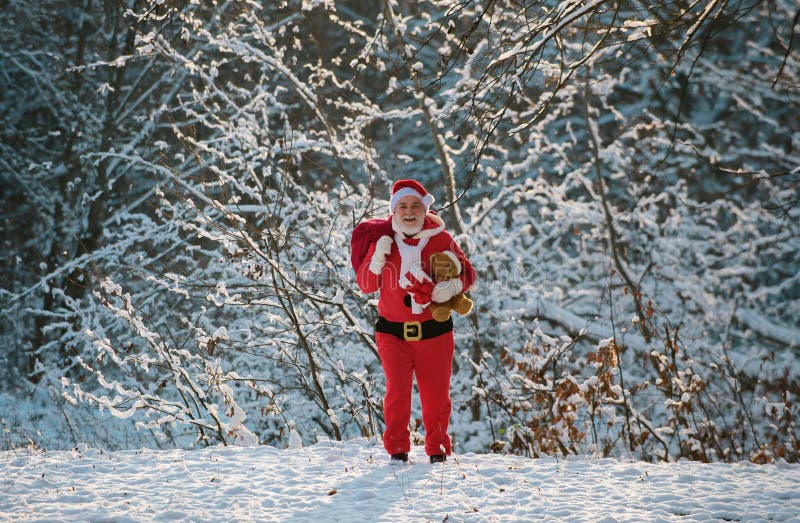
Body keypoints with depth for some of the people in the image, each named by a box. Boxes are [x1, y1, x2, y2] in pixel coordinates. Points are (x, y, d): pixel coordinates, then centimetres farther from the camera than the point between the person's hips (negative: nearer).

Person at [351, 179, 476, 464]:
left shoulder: (441, 240, -2)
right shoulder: (382, 239, 0)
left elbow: (467, 273, 5)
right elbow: (366, 285, 2)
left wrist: (451, 286, -16)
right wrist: (377, 259, -15)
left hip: (434, 331, 0)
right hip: (392, 331, 0)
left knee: (436, 394, 5)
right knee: (397, 389, -12)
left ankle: (437, 449, 23)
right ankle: (397, 449, 4)